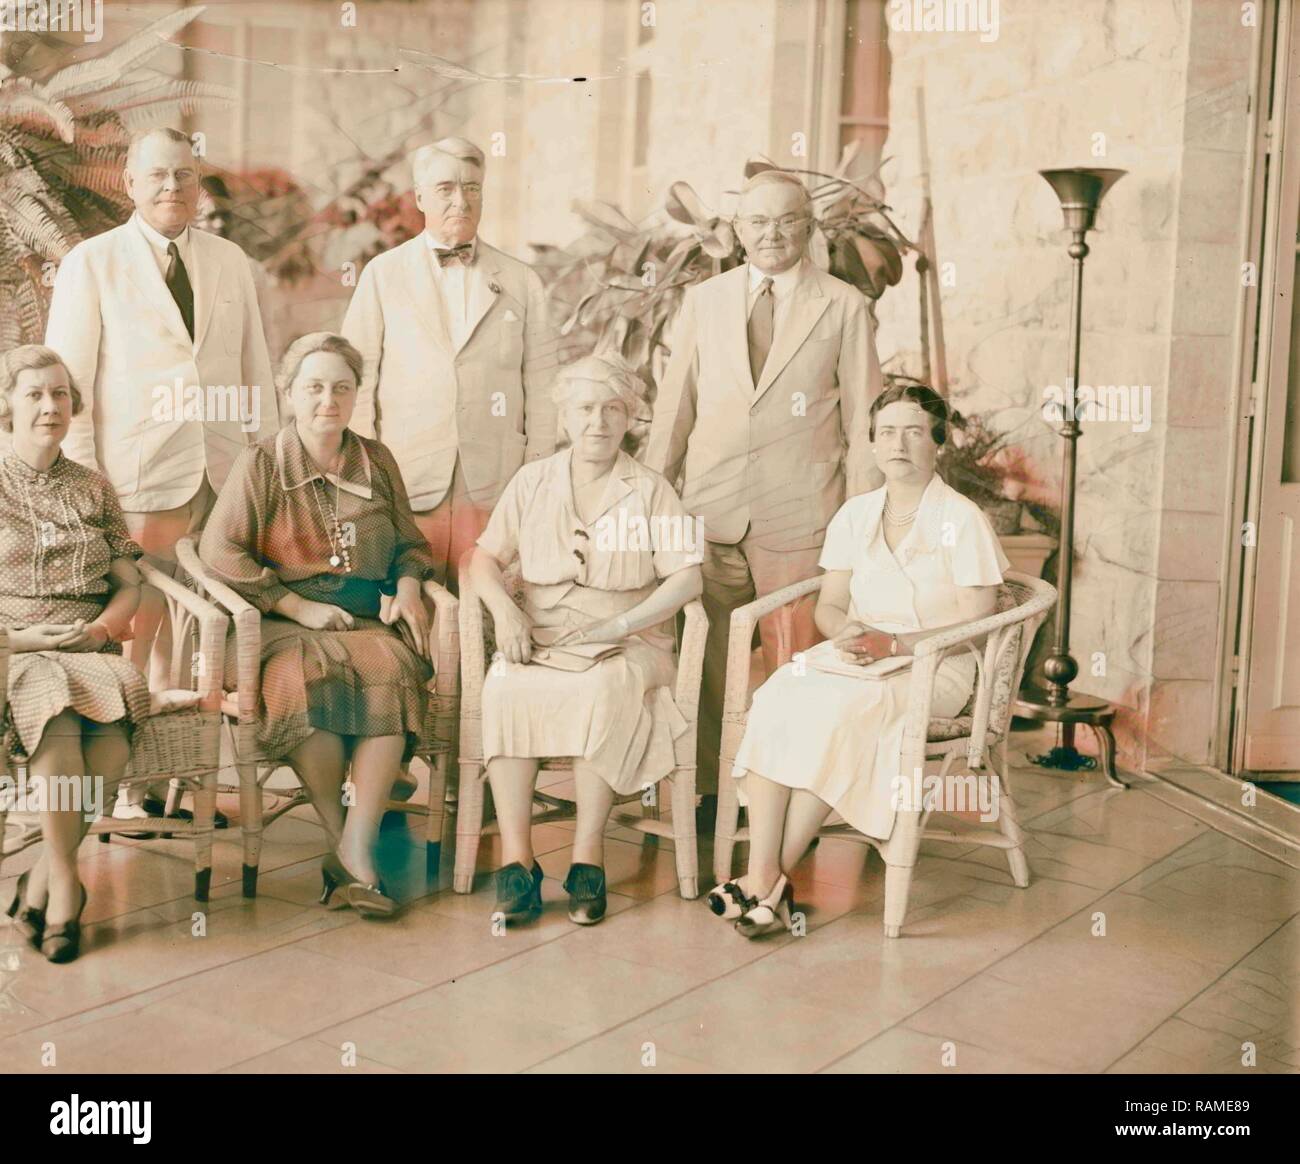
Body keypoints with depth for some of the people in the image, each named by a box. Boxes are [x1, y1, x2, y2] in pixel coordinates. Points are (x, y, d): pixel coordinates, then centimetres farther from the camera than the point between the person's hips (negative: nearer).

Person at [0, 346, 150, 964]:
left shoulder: (94, 488, 18)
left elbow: (129, 584, 16)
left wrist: (106, 625, -4)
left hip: (92, 651, 2)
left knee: (116, 726, -32)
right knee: (57, 704, -37)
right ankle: (65, 878, -21)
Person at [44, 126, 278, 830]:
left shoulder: (230, 263, 15)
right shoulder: (92, 263, 4)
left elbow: (255, 368, 15)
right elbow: (68, 377, 1)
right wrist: (81, 477, -5)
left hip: (225, 476, 3)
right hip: (138, 479, -3)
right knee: (133, 634, -2)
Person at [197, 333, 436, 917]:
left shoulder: (377, 460, 15)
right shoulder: (260, 463, 4)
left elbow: (410, 542, 23)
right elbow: (219, 550, -4)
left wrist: (408, 587, 0)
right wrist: (300, 607, -11)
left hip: (368, 621, 3)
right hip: (283, 623, -2)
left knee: (389, 672, -33)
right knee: (308, 679, -37)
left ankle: (356, 845, -32)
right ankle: (342, 841, -22)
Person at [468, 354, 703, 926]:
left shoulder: (651, 491, 6)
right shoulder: (532, 481, 13)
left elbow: (688, 578, -4)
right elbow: (485, 557, 11)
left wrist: (615, 626, -16)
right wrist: (505, 611, -11)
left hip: (629, 643, -2)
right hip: (539, 639, 2)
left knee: (603, 689, -36)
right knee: (504, 689, -31)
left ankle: (588, 857, -28)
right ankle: (515, 858, -28)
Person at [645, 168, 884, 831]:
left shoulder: (843, 307, 4)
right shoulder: (704, 302, 11)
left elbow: (862, 417, 3)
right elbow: (674, 409, 14)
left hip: (798, 517, -2)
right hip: (708, 510, 2)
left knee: (794, 664, 2)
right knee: (707, 659, 6)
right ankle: (709, 791, 20)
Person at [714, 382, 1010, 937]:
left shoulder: (962, 520, -5)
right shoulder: (855, 515, 11)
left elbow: (974, 622, -9)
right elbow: (828, 605, 13)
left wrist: (891, 644, -19)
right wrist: (845, 631, -11)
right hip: (854, 656, 5)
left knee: (836, 711, -34)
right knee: (775, 700, -27)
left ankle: (776, 875, -24)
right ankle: (761, 876, -33)